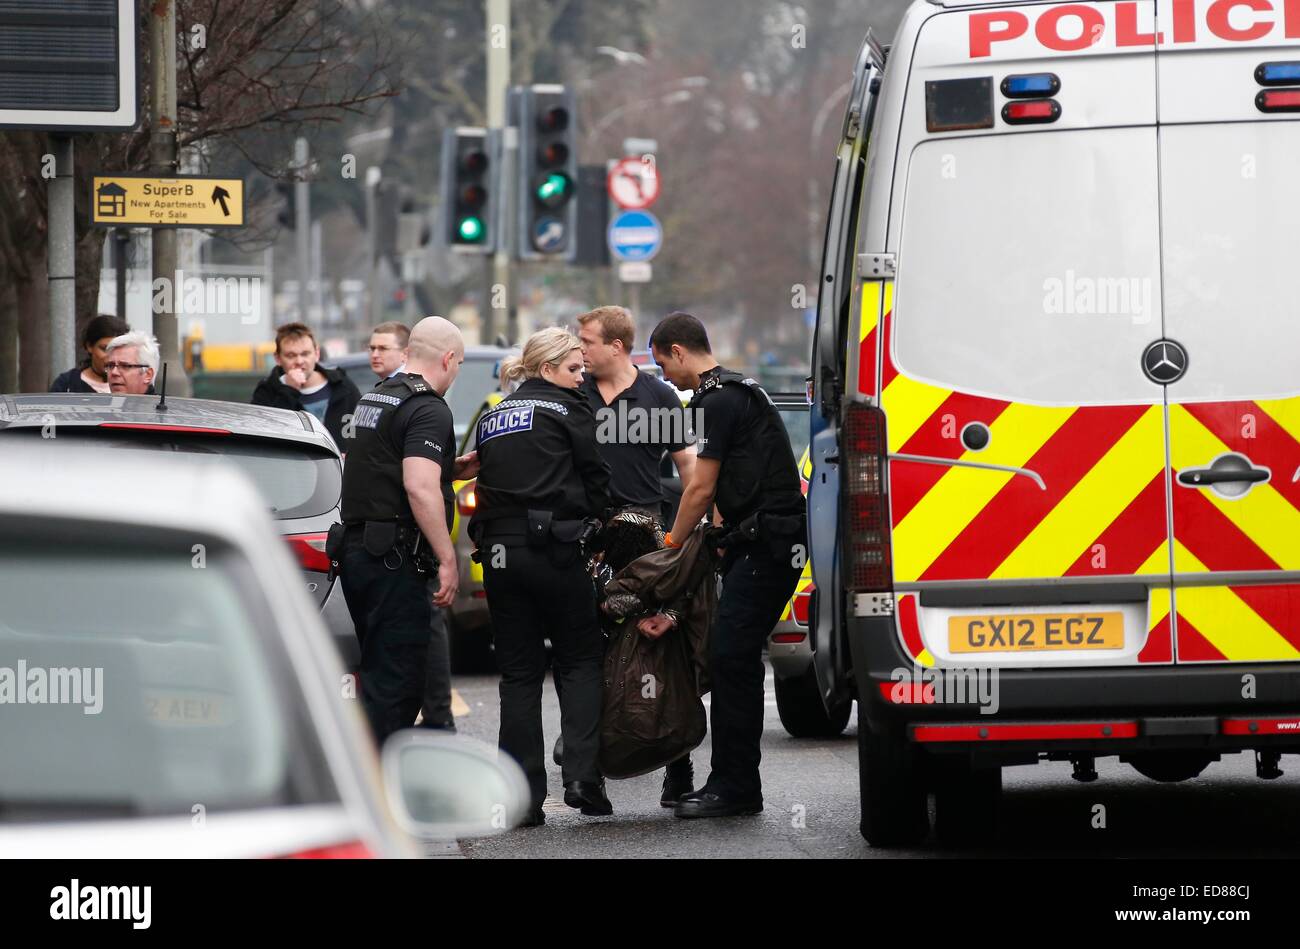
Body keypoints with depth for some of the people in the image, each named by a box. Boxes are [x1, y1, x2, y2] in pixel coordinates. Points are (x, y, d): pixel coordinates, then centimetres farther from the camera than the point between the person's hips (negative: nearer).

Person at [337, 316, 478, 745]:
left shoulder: (374, 398, 18)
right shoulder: (428, 409, -12)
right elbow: (419, 488, -24)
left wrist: (449, 471, 27)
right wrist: (447, 559, -21)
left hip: (355, 548, 9)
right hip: (395, 559, -9)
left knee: (380, 673, 15)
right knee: (396, 681, -8)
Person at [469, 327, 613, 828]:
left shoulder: (493, 418, 17)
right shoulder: (568, 410, -1)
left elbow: (488, 485, 16)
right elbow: (596, 480, 2)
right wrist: (590, 523, 18)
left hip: (499, 550, 5)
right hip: (553, 549, -5)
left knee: (518, 673, 7)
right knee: (580, 660, 6)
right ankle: (581, 776, -8)